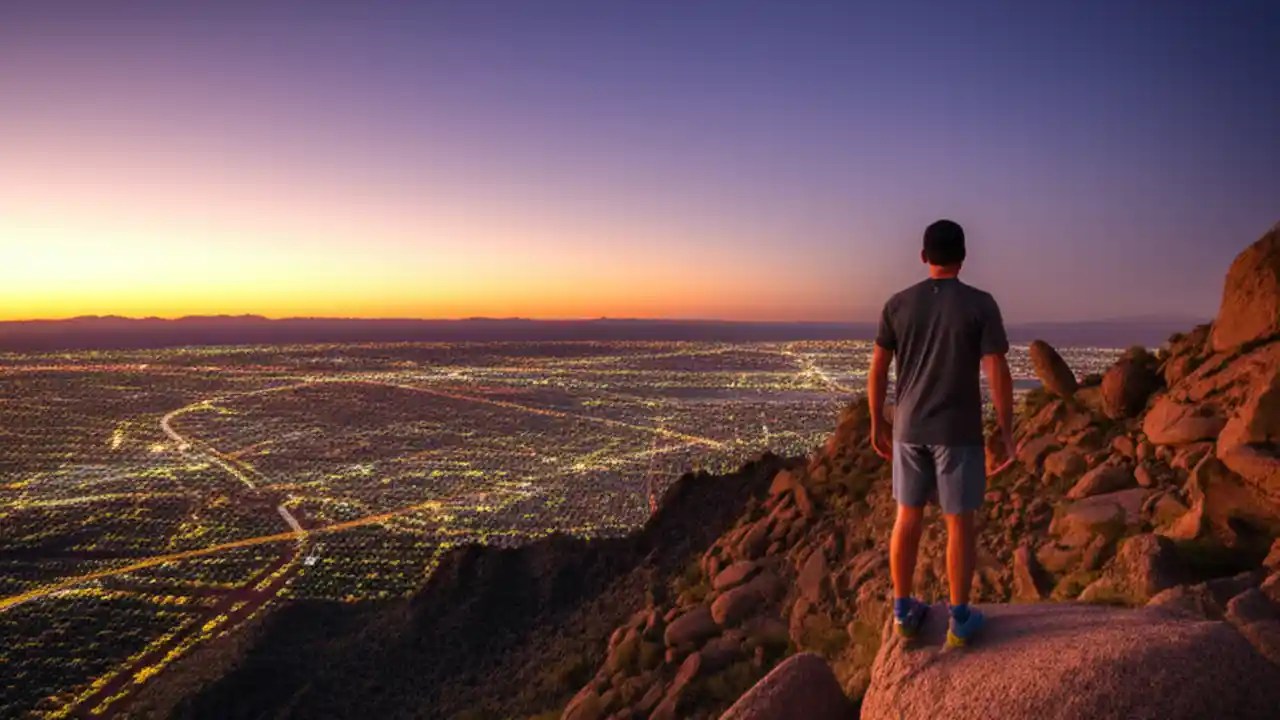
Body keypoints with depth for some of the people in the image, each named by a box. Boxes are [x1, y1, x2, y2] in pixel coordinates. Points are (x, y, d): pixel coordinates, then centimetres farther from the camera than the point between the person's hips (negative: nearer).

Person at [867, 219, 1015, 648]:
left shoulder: (898, 304, -1)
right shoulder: (980, 305, -9)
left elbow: (877, 370, 1)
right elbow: (998, 374, -12)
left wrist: (877, 425, 12)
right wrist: (1007, 434, -3)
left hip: (908, 429, 3)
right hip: (958, 433, -3)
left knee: (907, 518, 13)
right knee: (960, 522, 8)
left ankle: (903, 611, 23)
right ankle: (959, 620, 17)